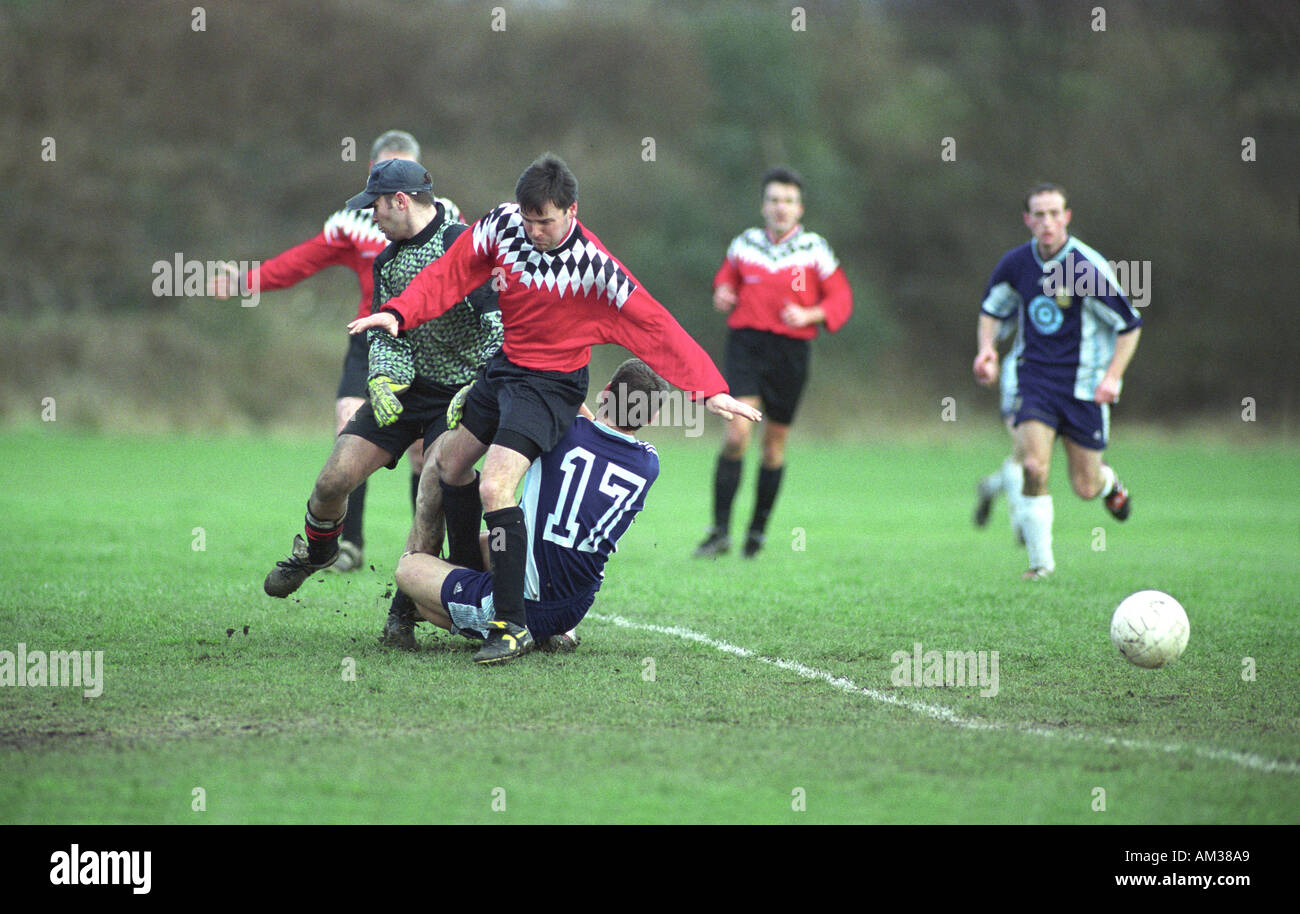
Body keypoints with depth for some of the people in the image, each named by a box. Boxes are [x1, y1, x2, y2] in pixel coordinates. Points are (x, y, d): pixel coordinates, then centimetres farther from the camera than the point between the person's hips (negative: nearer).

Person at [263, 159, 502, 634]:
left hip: (459, 394, -6)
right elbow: (386, 333, 8)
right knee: (333, 481, -3)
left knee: (432, 502, -16)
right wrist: (382, 379, -13)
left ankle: (404, 610, -2)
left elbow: (499, 319, -19)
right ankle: (315, 553, 27)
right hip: (405, 386, 6)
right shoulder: (386, 261, 9)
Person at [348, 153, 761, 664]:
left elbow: (654, 326, -26)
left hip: (550, 386, -7)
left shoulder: (593, 267, -26)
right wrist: (398, 313, -16)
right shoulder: (501, 225, -11)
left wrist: (710, 389, -31)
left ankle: (511, 626, -18)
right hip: (503, 368, 7)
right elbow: (448, 275, -1)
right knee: (448, 461, 20)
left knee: (495, 487, -23)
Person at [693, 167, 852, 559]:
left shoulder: (815, 250, 0)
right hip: (745, 346, 0)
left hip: (790, 351, 0)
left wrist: (808, 316, -13)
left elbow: (840, 299, 4)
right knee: (737, 432, -16)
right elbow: (727, 277, 23)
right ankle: (720, 530, -11)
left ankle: (758, 529, 25)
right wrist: (723, 295, 1)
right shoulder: (744, 244, 5)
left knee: (775, 443, 8)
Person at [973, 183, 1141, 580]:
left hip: (1084, 384, -2)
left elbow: (1130, 325, -7)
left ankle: (1108, 481, 43)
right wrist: (987, 347, -2)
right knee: (1033, 467, -20)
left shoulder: (1088, 267, -16)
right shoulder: (1015, 263, -4)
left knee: (1085, 489, 3)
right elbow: (992, 308, 16)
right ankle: (1040, 561, -5)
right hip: (1034, 378, 2)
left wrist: (1112, 377, -16)